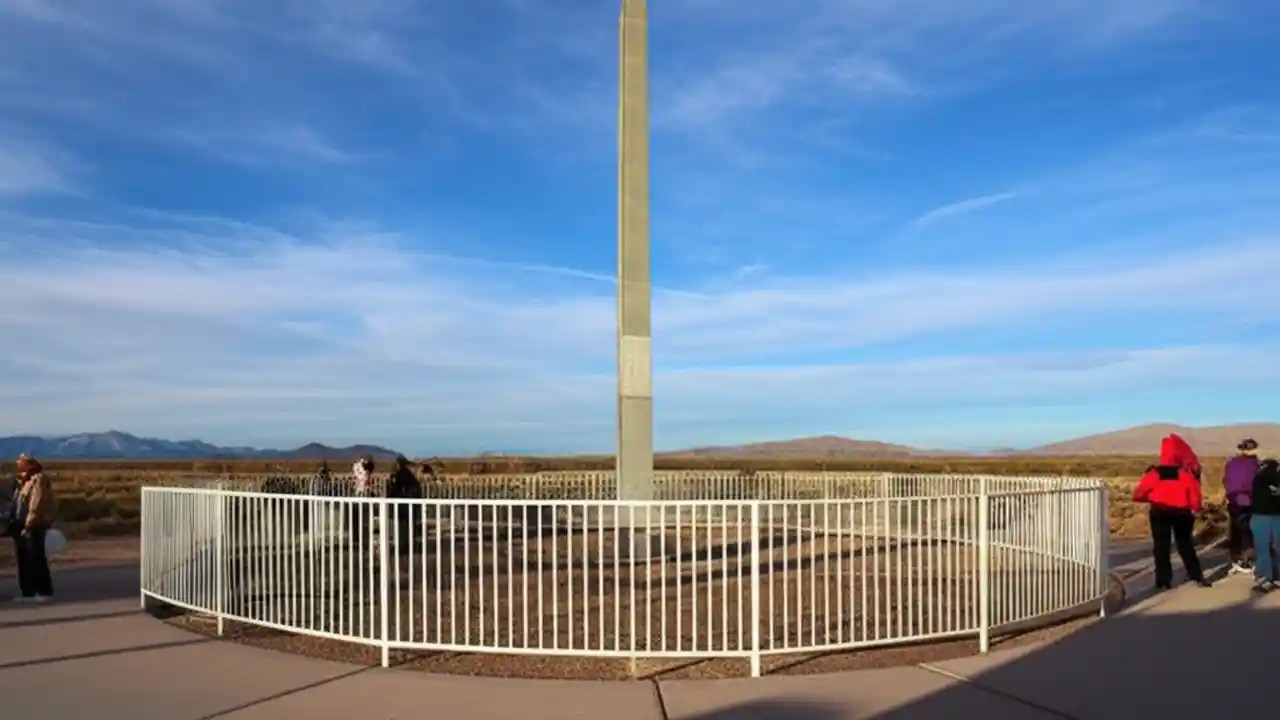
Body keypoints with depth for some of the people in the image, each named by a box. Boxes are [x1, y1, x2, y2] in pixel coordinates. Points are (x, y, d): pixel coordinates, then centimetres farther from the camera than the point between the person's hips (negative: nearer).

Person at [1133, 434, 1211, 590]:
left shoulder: (1154, 474, -8)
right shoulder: (1186, 474, -7)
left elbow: (1138, 494, -5)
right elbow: (1195, 496, -5)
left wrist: (1151, 497, 15)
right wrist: (1196, 509, 14)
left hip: (1159, 513, -1)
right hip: (1181, 513, 1)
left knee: (1161, 547, 6)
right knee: (1185, 545, 17)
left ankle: (1163, 582, 4)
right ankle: (1197, 577, 19)